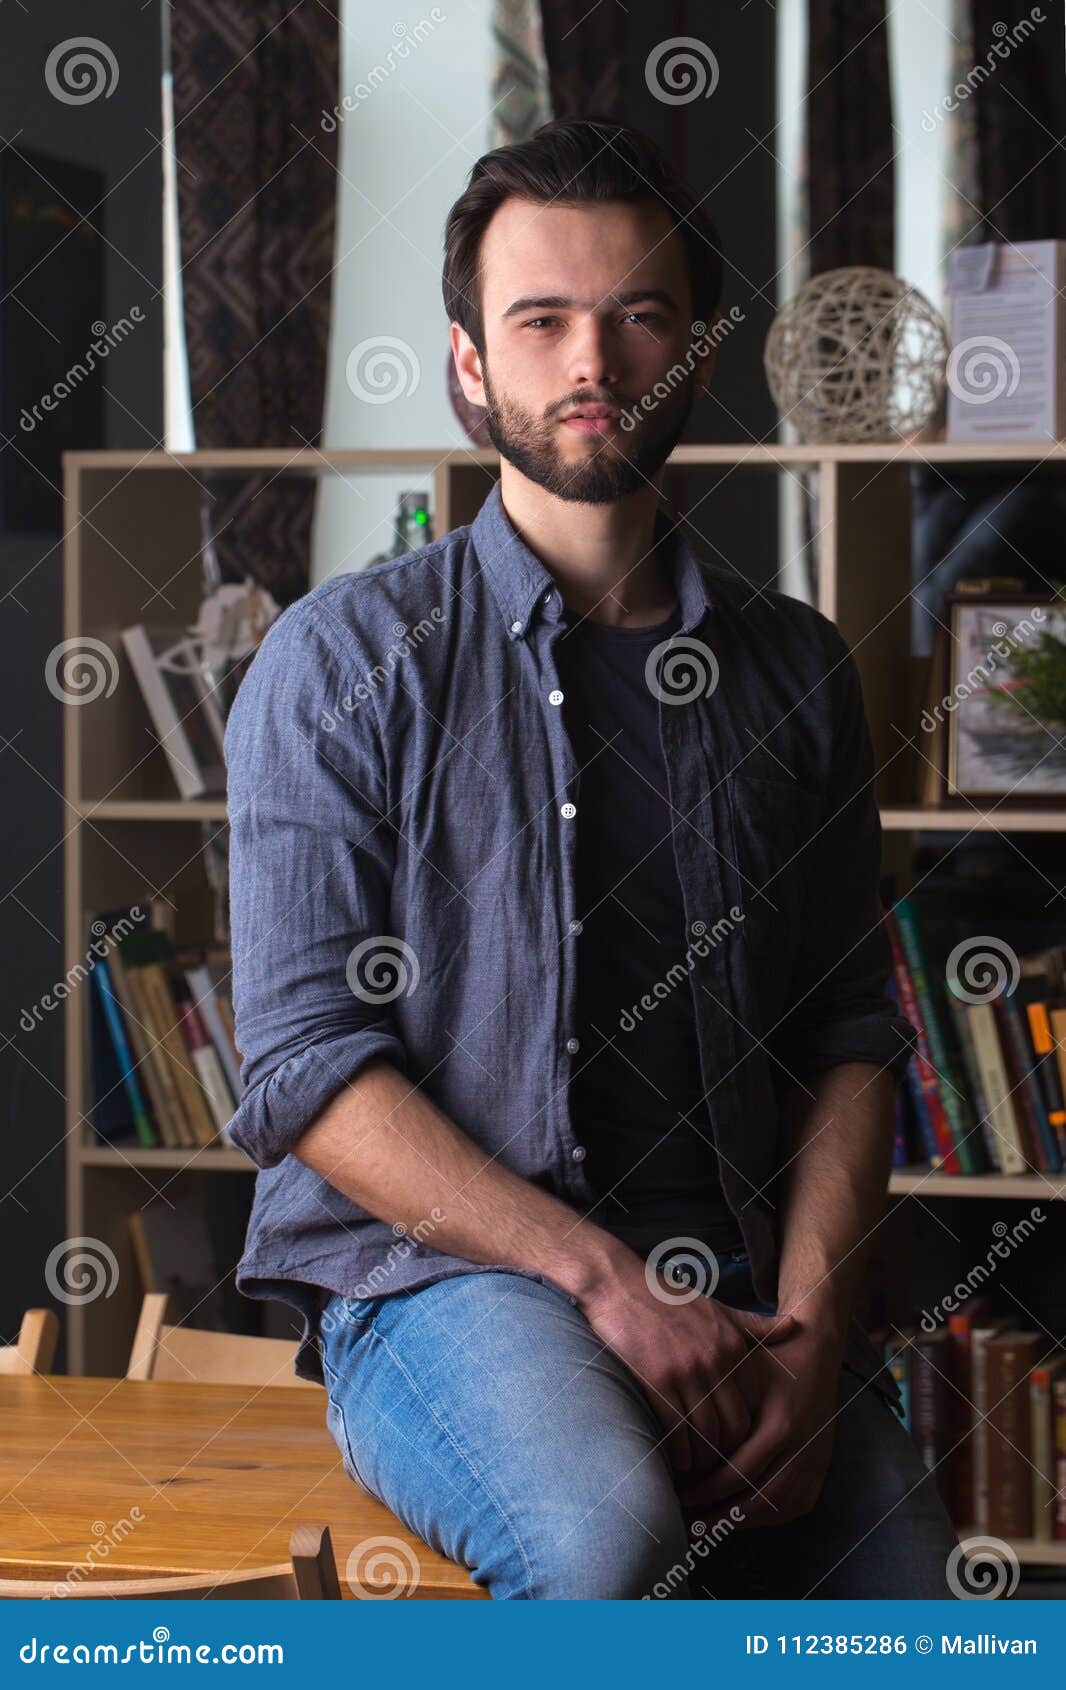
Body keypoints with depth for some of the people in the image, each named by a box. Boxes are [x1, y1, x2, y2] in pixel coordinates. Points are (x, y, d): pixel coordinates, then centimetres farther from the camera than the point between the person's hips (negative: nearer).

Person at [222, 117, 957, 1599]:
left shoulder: (795, 671, 14)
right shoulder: (346, 660, 1)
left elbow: (851, 1033, 12)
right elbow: (308, 1063, -6)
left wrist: (806, 1314, -7)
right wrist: (604, 1282, -14)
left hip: (732, 1292, 3)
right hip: (438, 1277, -3)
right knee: (608, 1531, -34)